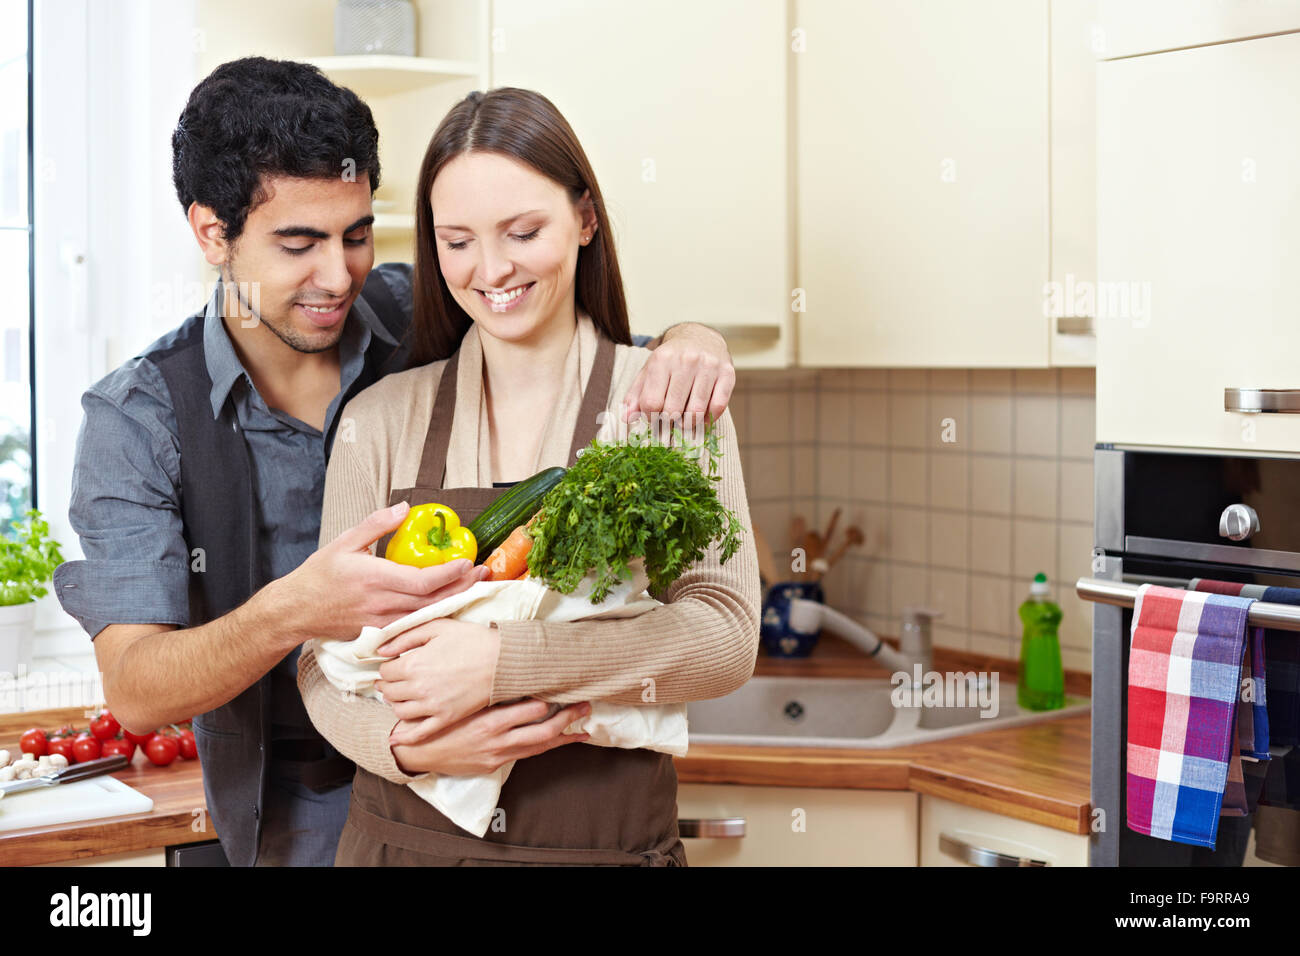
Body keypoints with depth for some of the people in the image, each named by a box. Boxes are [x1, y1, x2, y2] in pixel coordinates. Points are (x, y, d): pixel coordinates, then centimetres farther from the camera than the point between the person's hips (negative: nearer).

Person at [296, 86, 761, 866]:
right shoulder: (382, 419, 1)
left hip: (608, 841, -1)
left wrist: (503, 660, -25)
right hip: (404, 837, 1)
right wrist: (402, 742, -20)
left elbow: (726, 637, -15)